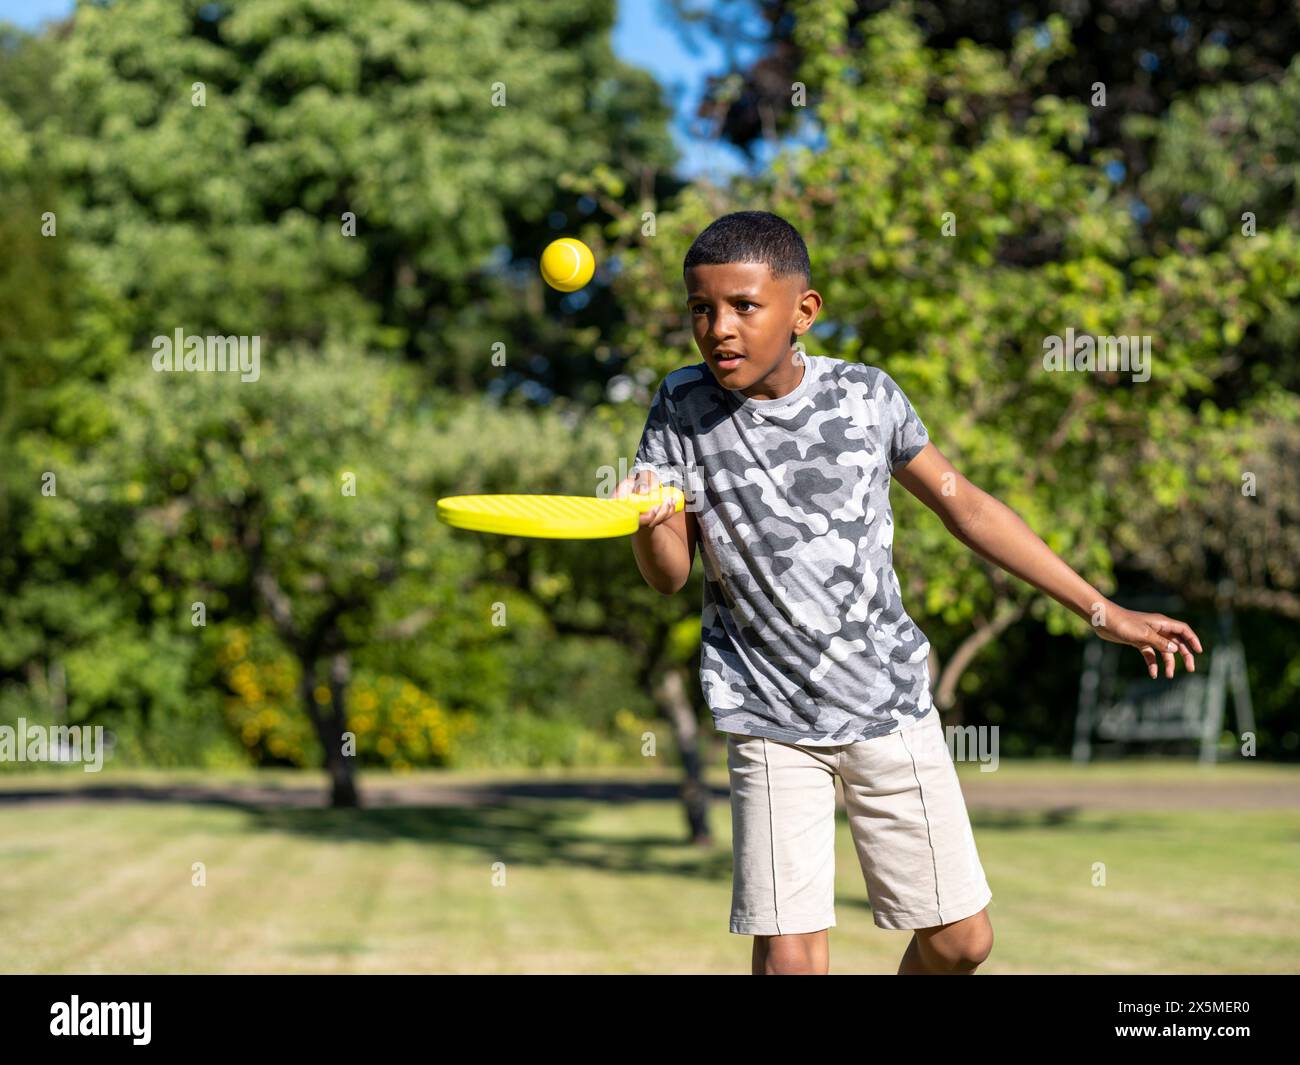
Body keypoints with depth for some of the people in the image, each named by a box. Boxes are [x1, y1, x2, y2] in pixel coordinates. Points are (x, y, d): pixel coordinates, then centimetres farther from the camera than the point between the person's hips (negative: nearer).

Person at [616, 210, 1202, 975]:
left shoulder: (866, 395, -5)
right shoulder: (684, 410, -6)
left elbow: (964, 504, 6)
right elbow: (670, 576, -4)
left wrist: (1103, 611, 9)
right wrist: (646, 524, -30)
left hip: (890, 708, 1)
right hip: (770, 720, -1)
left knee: (960, 940, 4)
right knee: (789, 957, -11)